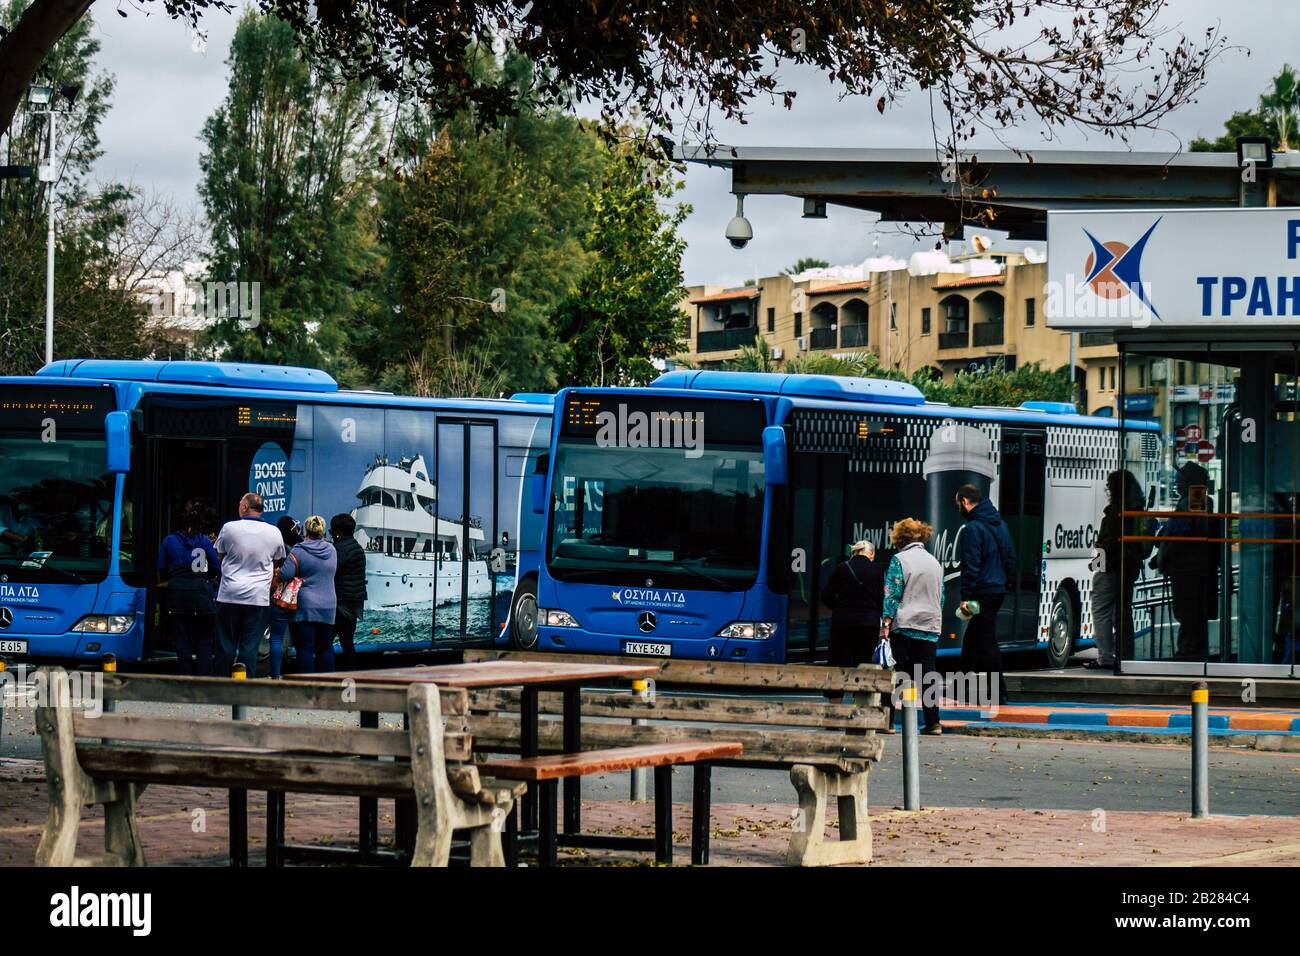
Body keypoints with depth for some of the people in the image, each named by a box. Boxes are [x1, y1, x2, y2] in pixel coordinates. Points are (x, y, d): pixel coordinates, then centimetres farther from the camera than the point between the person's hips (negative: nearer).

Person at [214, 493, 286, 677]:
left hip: (229, 595, -1)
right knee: (250, 648, 2)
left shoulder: (229, 528, -5)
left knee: (226, 645, 7)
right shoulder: (274, 532, -1)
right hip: (259, 598, 1)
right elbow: (278, 560, 15)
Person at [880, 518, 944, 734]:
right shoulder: (935, 563, 13)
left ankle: (888, 722, -5)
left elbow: (891, 594, -9)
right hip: (931, 626, 4)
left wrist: (886, 623, -10)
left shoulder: (899, 560, -4)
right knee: (927, 674, 5)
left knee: (895, 673, -1)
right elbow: (941, 597, 18)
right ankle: (933, 722, 0)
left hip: (903, 625, -4)